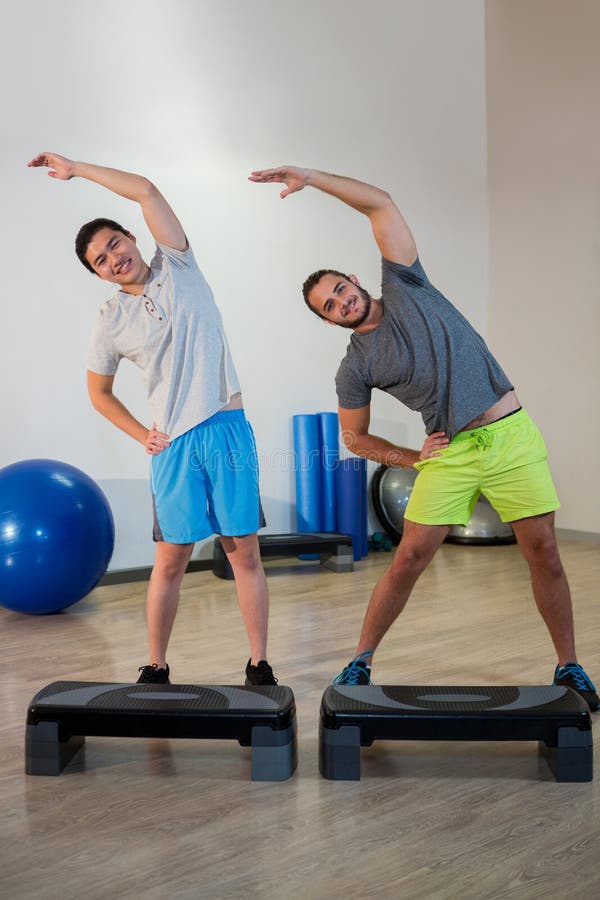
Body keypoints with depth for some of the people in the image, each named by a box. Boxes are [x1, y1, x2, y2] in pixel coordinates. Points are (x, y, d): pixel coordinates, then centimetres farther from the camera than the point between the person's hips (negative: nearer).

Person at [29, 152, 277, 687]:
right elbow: (99, 392, 16)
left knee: (244, 551, 1)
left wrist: (76, 169, 3)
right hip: (173, 442, 0)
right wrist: (141, 435, 5)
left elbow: (146, 191, -4)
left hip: (228, 428, 0)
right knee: (171, 559, 3)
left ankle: (259, 665, 10)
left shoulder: (177, 266, 5)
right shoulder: (111, 323, 5)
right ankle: (156, 668, 16)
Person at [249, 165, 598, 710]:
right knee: (410, 557, -4)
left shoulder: (404, 287, 4)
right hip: (451, 452, 0)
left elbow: (381, 205, -1)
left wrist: (311, 178, -7)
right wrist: (412, 460, 0)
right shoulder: (355, 368, 3)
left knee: (543, 550, -1)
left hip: (510, 434, 0)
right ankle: (361, 663, 13)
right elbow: (354, 438, 12)